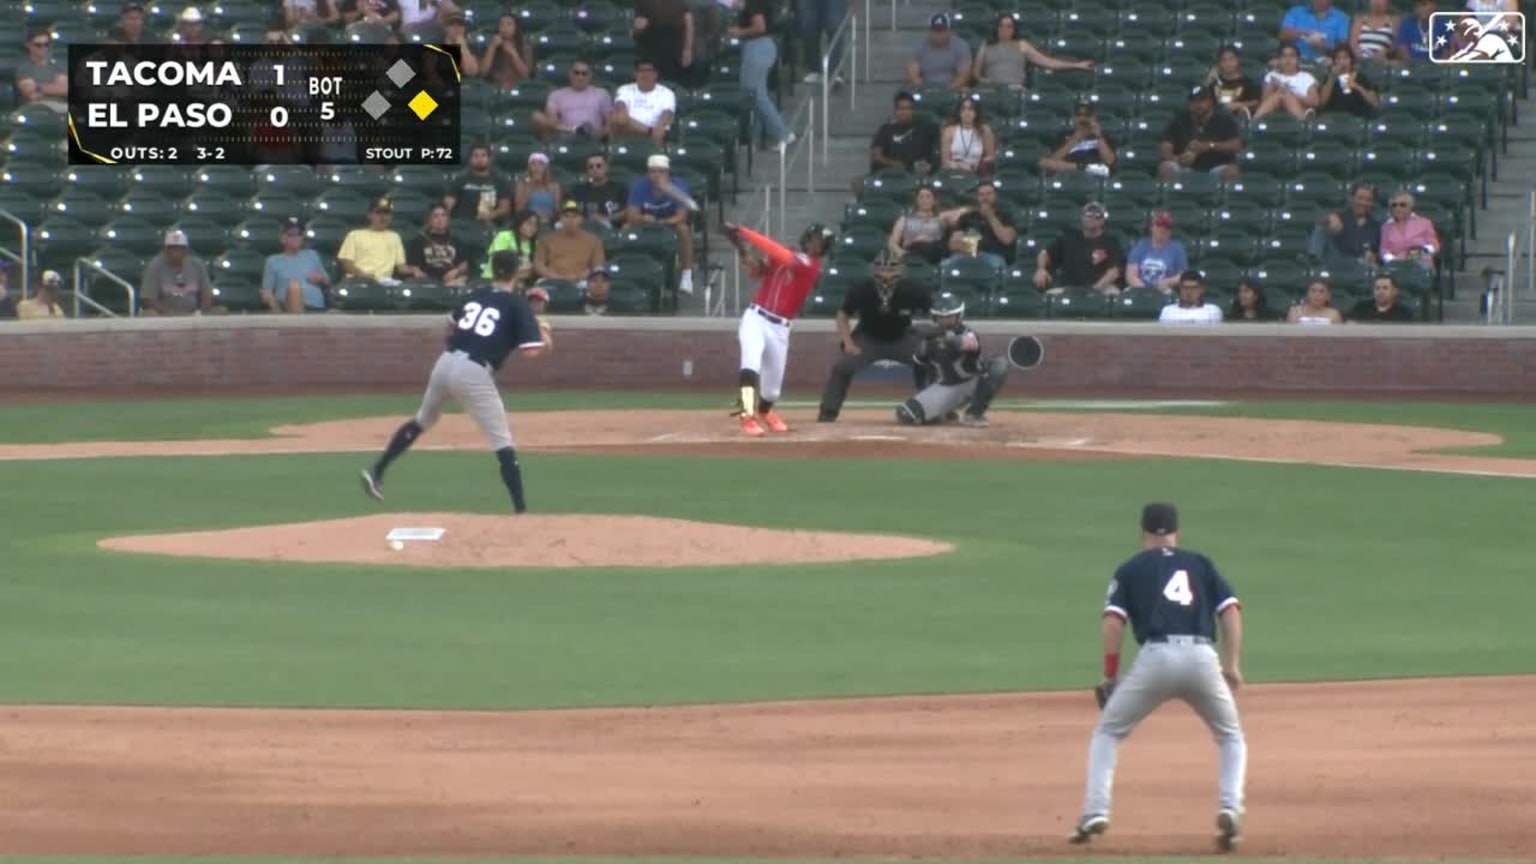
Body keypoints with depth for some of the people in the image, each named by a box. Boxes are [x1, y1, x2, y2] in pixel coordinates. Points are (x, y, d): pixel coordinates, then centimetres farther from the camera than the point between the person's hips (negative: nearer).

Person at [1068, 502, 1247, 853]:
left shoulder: (1131, 569, 17)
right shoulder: (1201, 563, 22)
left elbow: (1113, 621, 4)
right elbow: (1230, 610, 10)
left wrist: (1110, 676, 6)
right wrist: (1232, 665, 10)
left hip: (1155, 657, -1)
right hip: (1203, 657, 1)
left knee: (1107, 732, 17)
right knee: (1231, 738, 21)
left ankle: (1095, 812, 2)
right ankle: (1230, 809, -2)